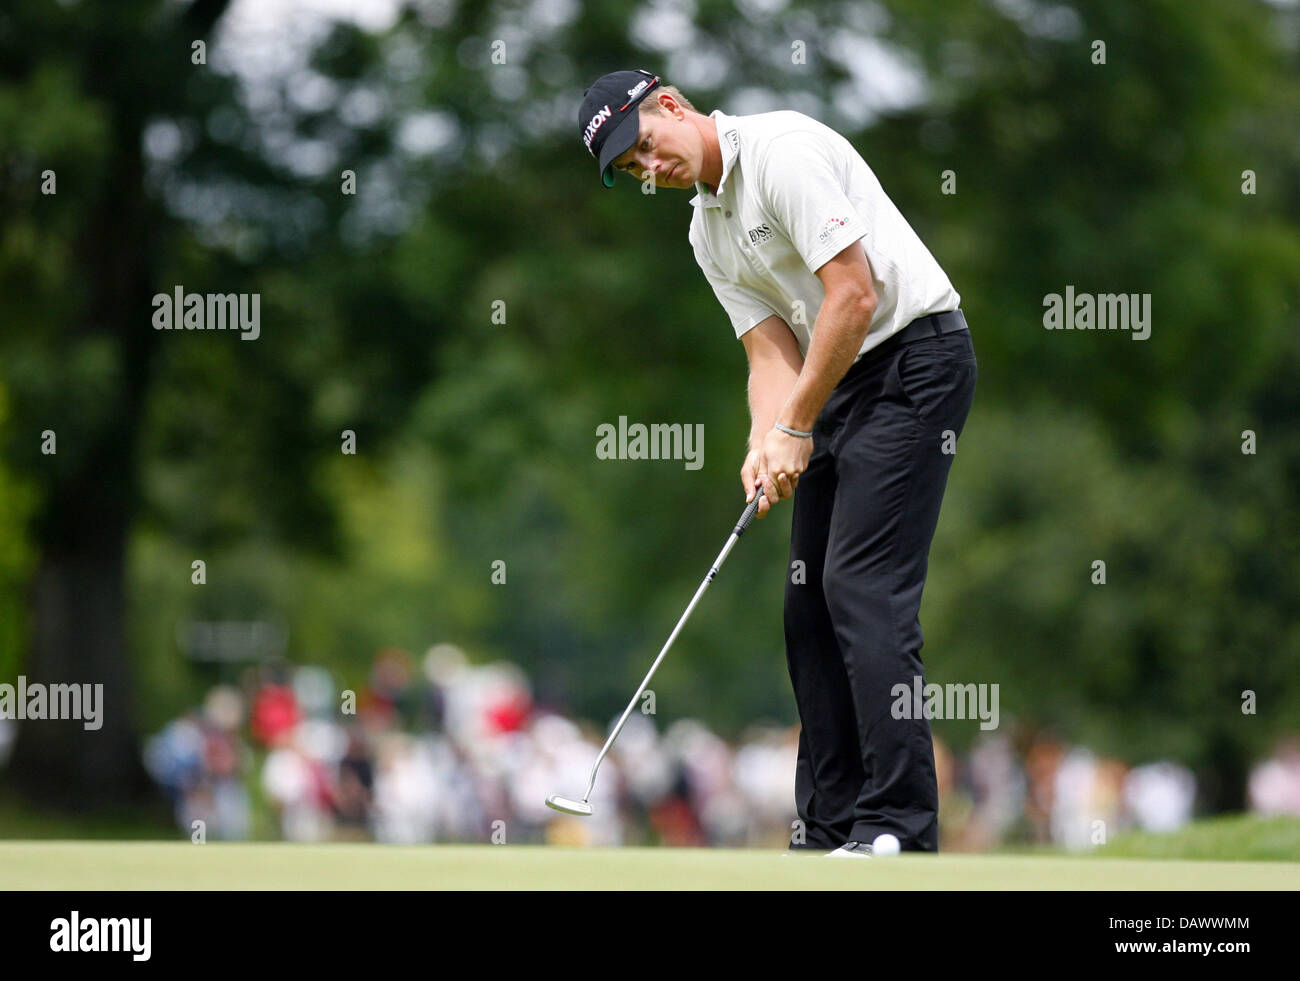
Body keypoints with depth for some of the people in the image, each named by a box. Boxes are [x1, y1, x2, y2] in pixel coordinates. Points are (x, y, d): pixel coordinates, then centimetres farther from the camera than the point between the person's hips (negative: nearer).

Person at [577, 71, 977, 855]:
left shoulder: (783, 150, -15)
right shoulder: (708, 234, 14)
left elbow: (854, 295, -20)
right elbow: (773, 351, 9)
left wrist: (798, 428, -15)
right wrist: (766, 446, -11)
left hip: (915, 356, -10)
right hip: (840, 381, 10)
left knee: (864, 586, -16)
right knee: (810, 598, 6)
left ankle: (900, 824, -19)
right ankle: (831, 828, 8)